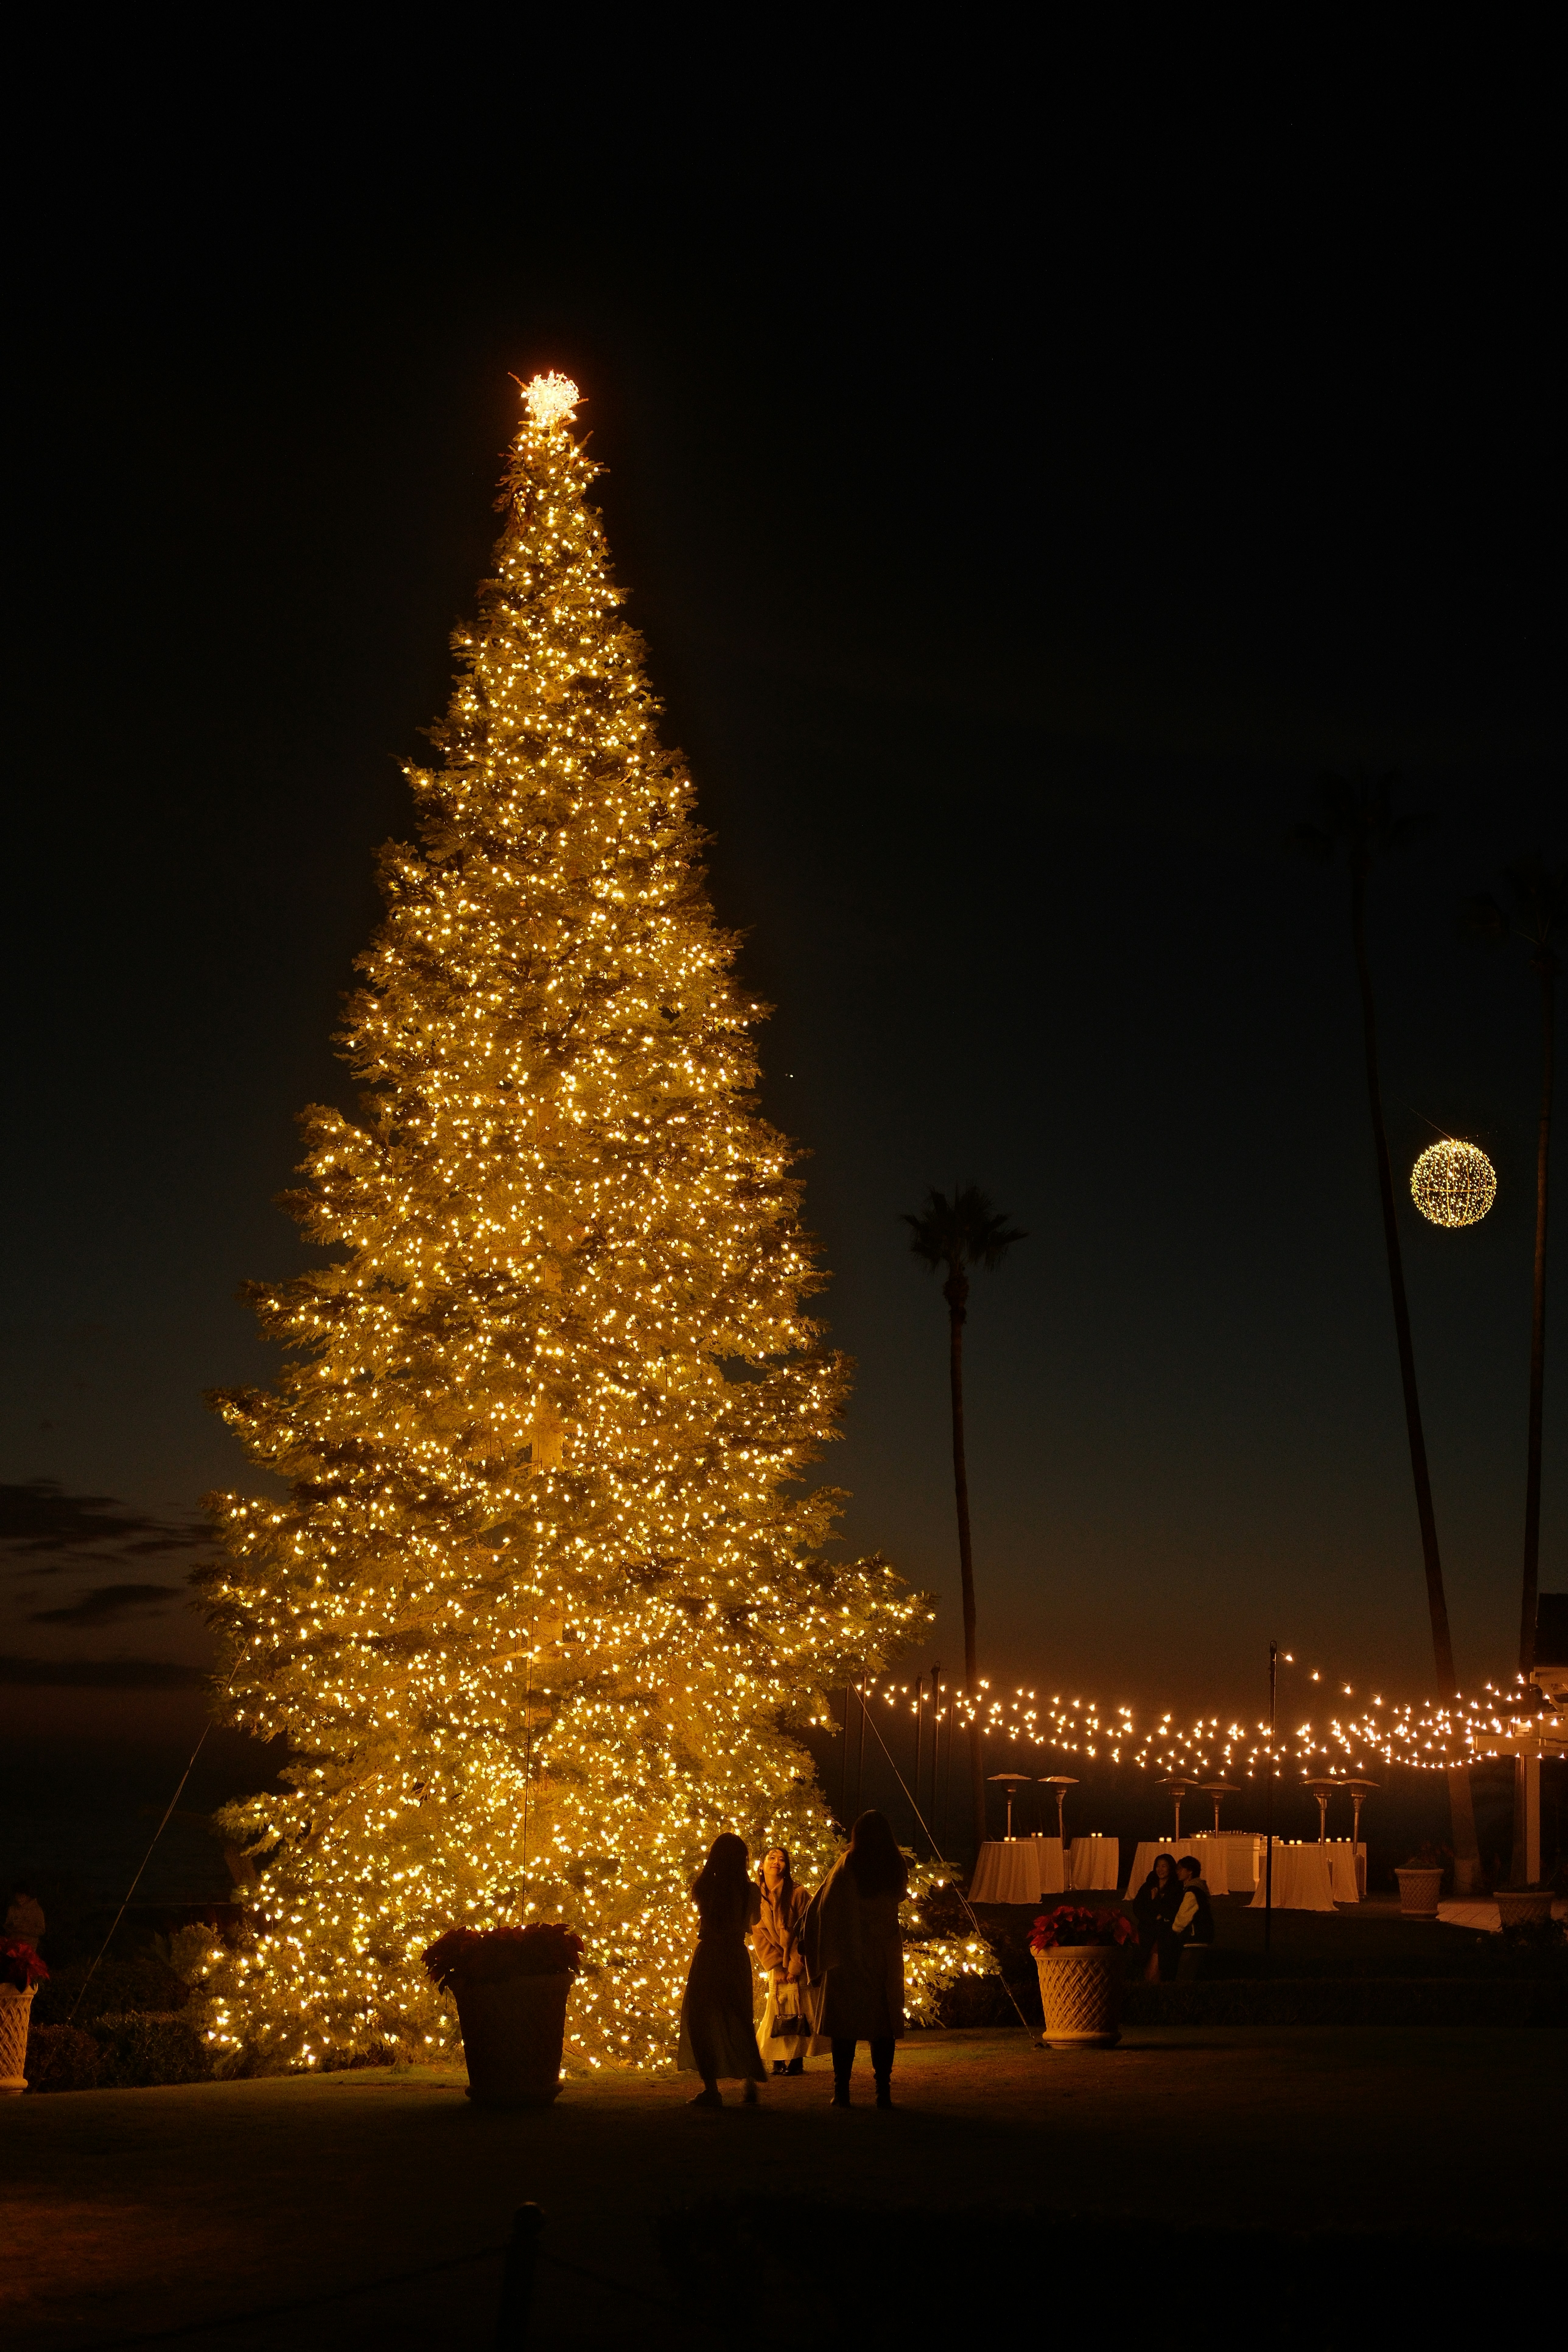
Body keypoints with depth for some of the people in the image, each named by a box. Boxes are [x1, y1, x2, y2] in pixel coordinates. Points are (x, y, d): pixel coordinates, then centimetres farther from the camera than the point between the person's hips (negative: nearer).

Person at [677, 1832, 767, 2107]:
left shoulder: (705, 1886, -10)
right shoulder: (750, 1891, -5)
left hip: (708, 1956, -3)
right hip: (738, 1958, 3)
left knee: (699, 2022, 8)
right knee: (740, 2022, 17)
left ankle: (712, 2089, 1)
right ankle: (751, 2085, 15)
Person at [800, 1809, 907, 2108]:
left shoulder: (848, 1867, -9)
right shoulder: (898, 1867, -1)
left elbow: (820, 1906, -8)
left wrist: (806, 1935, 6)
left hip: (848, 1955, -2)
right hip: (886, 1956, 3)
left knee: (845, 2023, 3)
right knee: (884, 2022, 8)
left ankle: (842, 2091, 1)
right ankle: (884, 2091, 3)